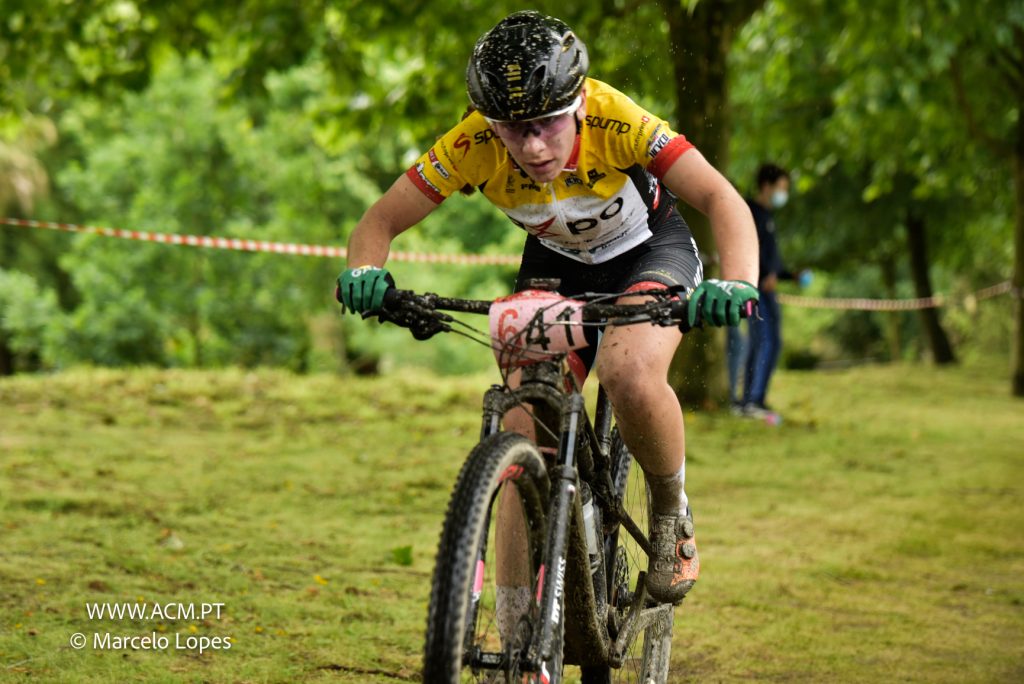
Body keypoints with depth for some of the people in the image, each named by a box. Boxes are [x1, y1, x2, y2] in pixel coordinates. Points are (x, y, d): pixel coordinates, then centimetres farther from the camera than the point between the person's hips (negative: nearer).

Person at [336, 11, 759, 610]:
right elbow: (379, 223, -21)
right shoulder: (473, 145, -30)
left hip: (649, 250, -3)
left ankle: (671, 510, -4)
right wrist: (365, 273, -44)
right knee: (522, 438, -10)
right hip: (555, 262, 3)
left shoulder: (615, 120, -36)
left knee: (629, 374, -34)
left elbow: (723, 201, -37)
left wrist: (737, 284, -56)